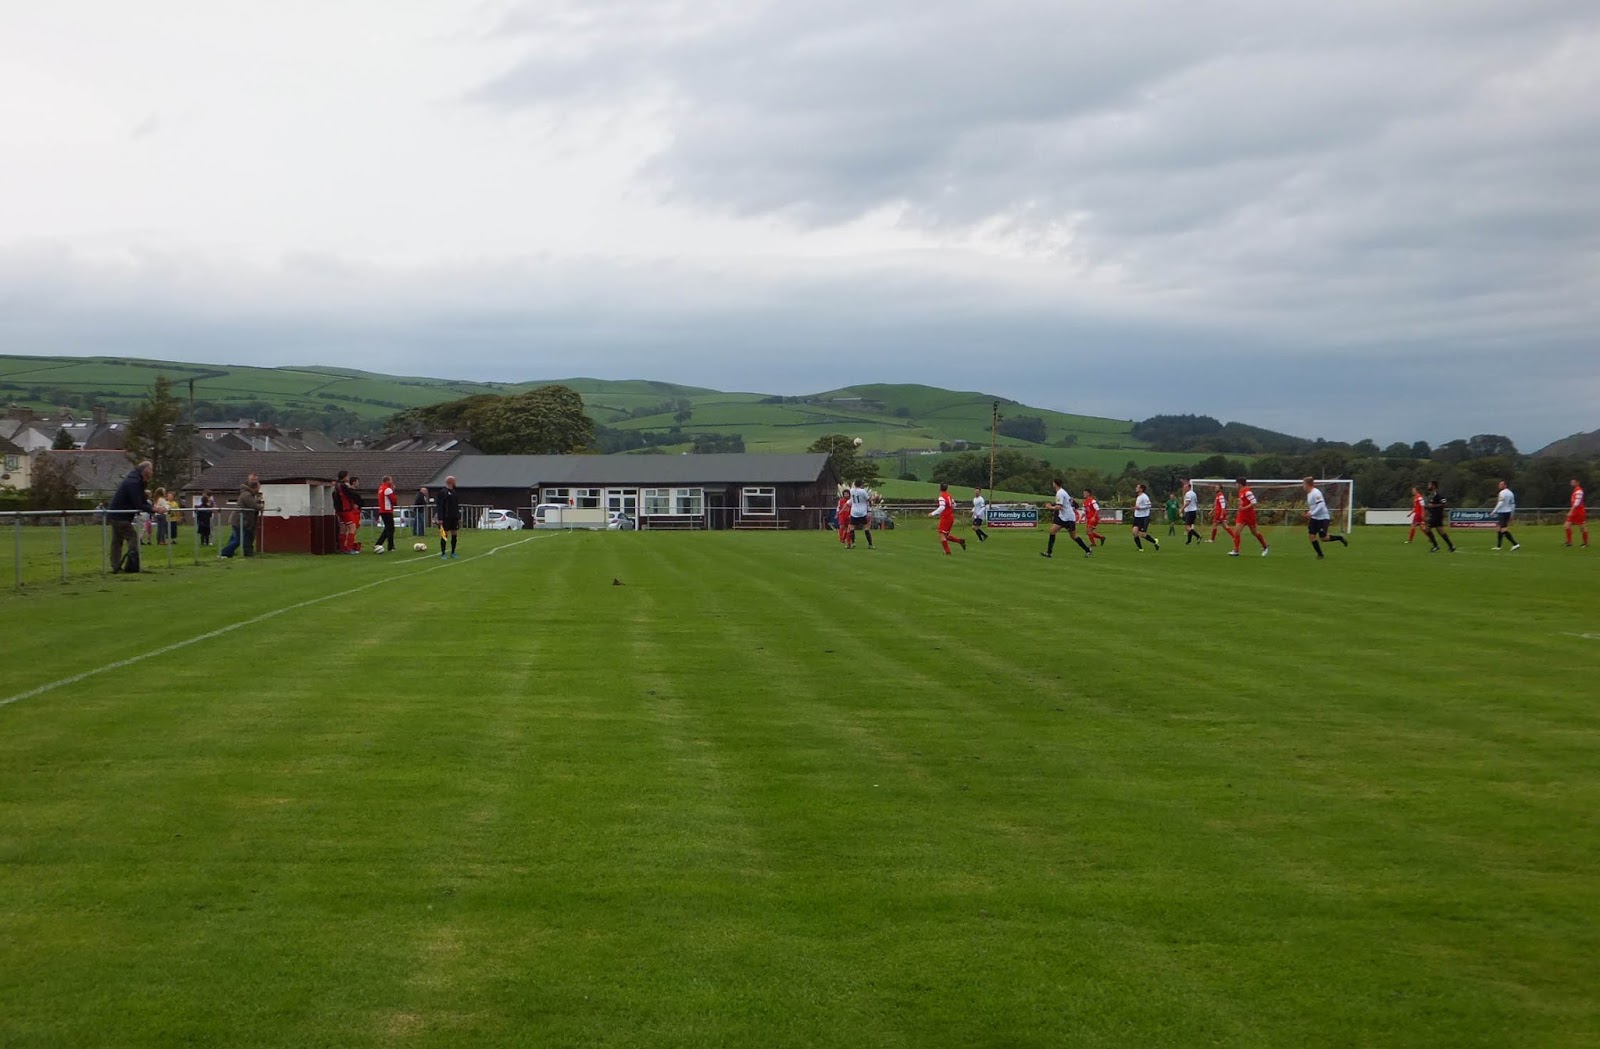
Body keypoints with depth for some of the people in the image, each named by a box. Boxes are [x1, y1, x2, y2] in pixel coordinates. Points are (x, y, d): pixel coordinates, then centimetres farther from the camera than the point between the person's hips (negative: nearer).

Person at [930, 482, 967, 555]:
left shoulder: (942, 496, -15)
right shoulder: (949, 495, 10)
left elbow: (942, 508, -28)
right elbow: (954, 505, 21)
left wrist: (933, 514, -24)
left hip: (945, 518, -8)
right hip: (951, 517, 8)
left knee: (941, 535, -5)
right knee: (946, 535, 17)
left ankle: (947, 552, -10)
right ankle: (960, 540, 6)